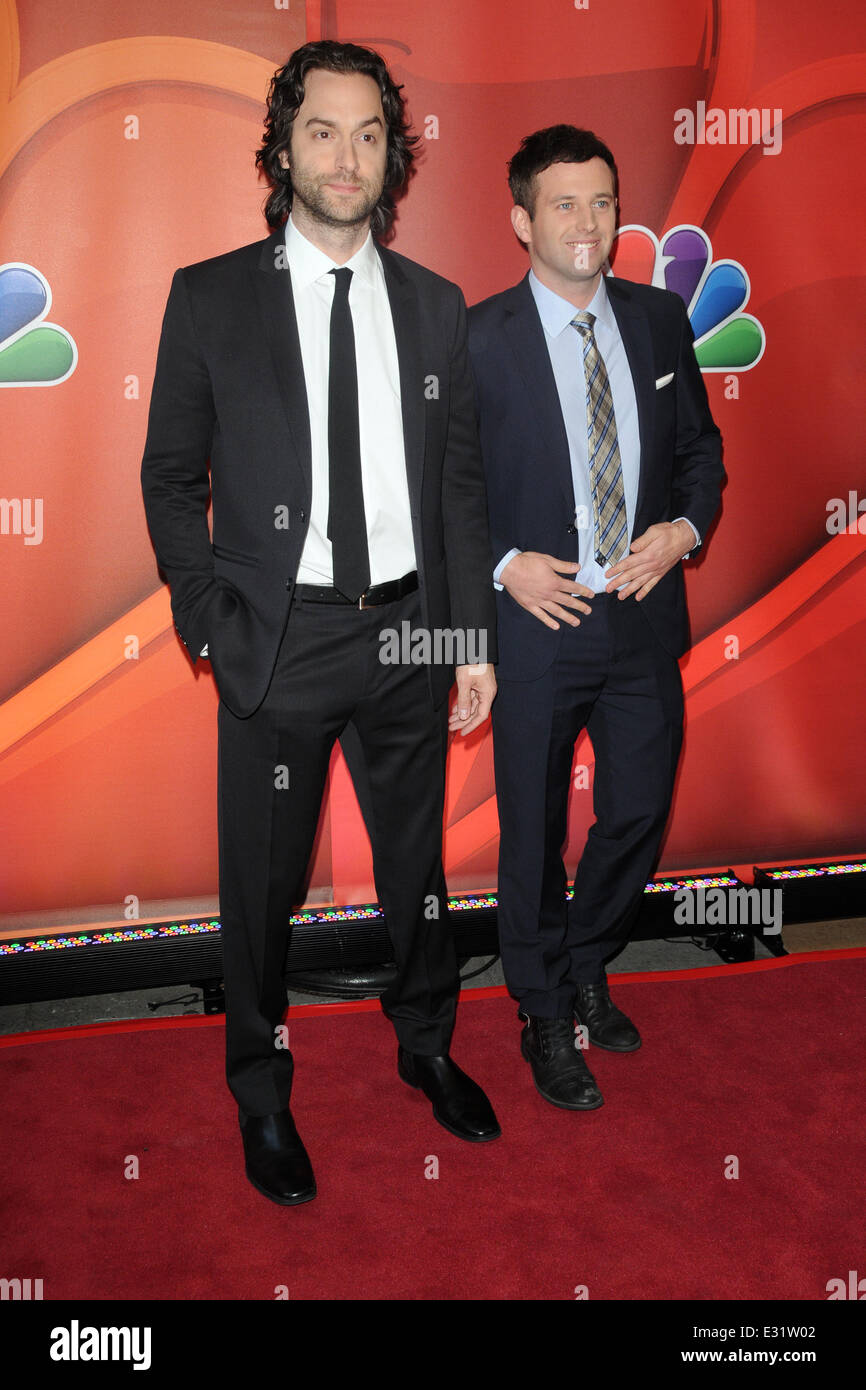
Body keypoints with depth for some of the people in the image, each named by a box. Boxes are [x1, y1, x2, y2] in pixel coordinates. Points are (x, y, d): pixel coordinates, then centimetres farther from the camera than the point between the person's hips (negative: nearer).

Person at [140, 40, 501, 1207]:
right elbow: (171, 478, 1)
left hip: (408, 631, 3)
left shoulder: (435, 306, 6)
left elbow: (462, 485, 7)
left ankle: (426, 1044, 43)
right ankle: (261, 1091, 33)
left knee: (417, 859, 18)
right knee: (264, 881, 10)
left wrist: (476, 640, 3)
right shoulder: (211, 298, -2)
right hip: (280, 639, -2)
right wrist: (210, 626, -8)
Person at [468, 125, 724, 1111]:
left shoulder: (660, 319, 6)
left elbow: (699, 446, 13)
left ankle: (587, 969, 41)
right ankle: (546, 1016, 31)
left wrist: (684, 528, -5)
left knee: (640, 812, 12)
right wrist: (503, 565, -16)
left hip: (643, 618, 4)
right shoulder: (477, 338, -8)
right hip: (537, 619, -4)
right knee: (533, 831, 9)